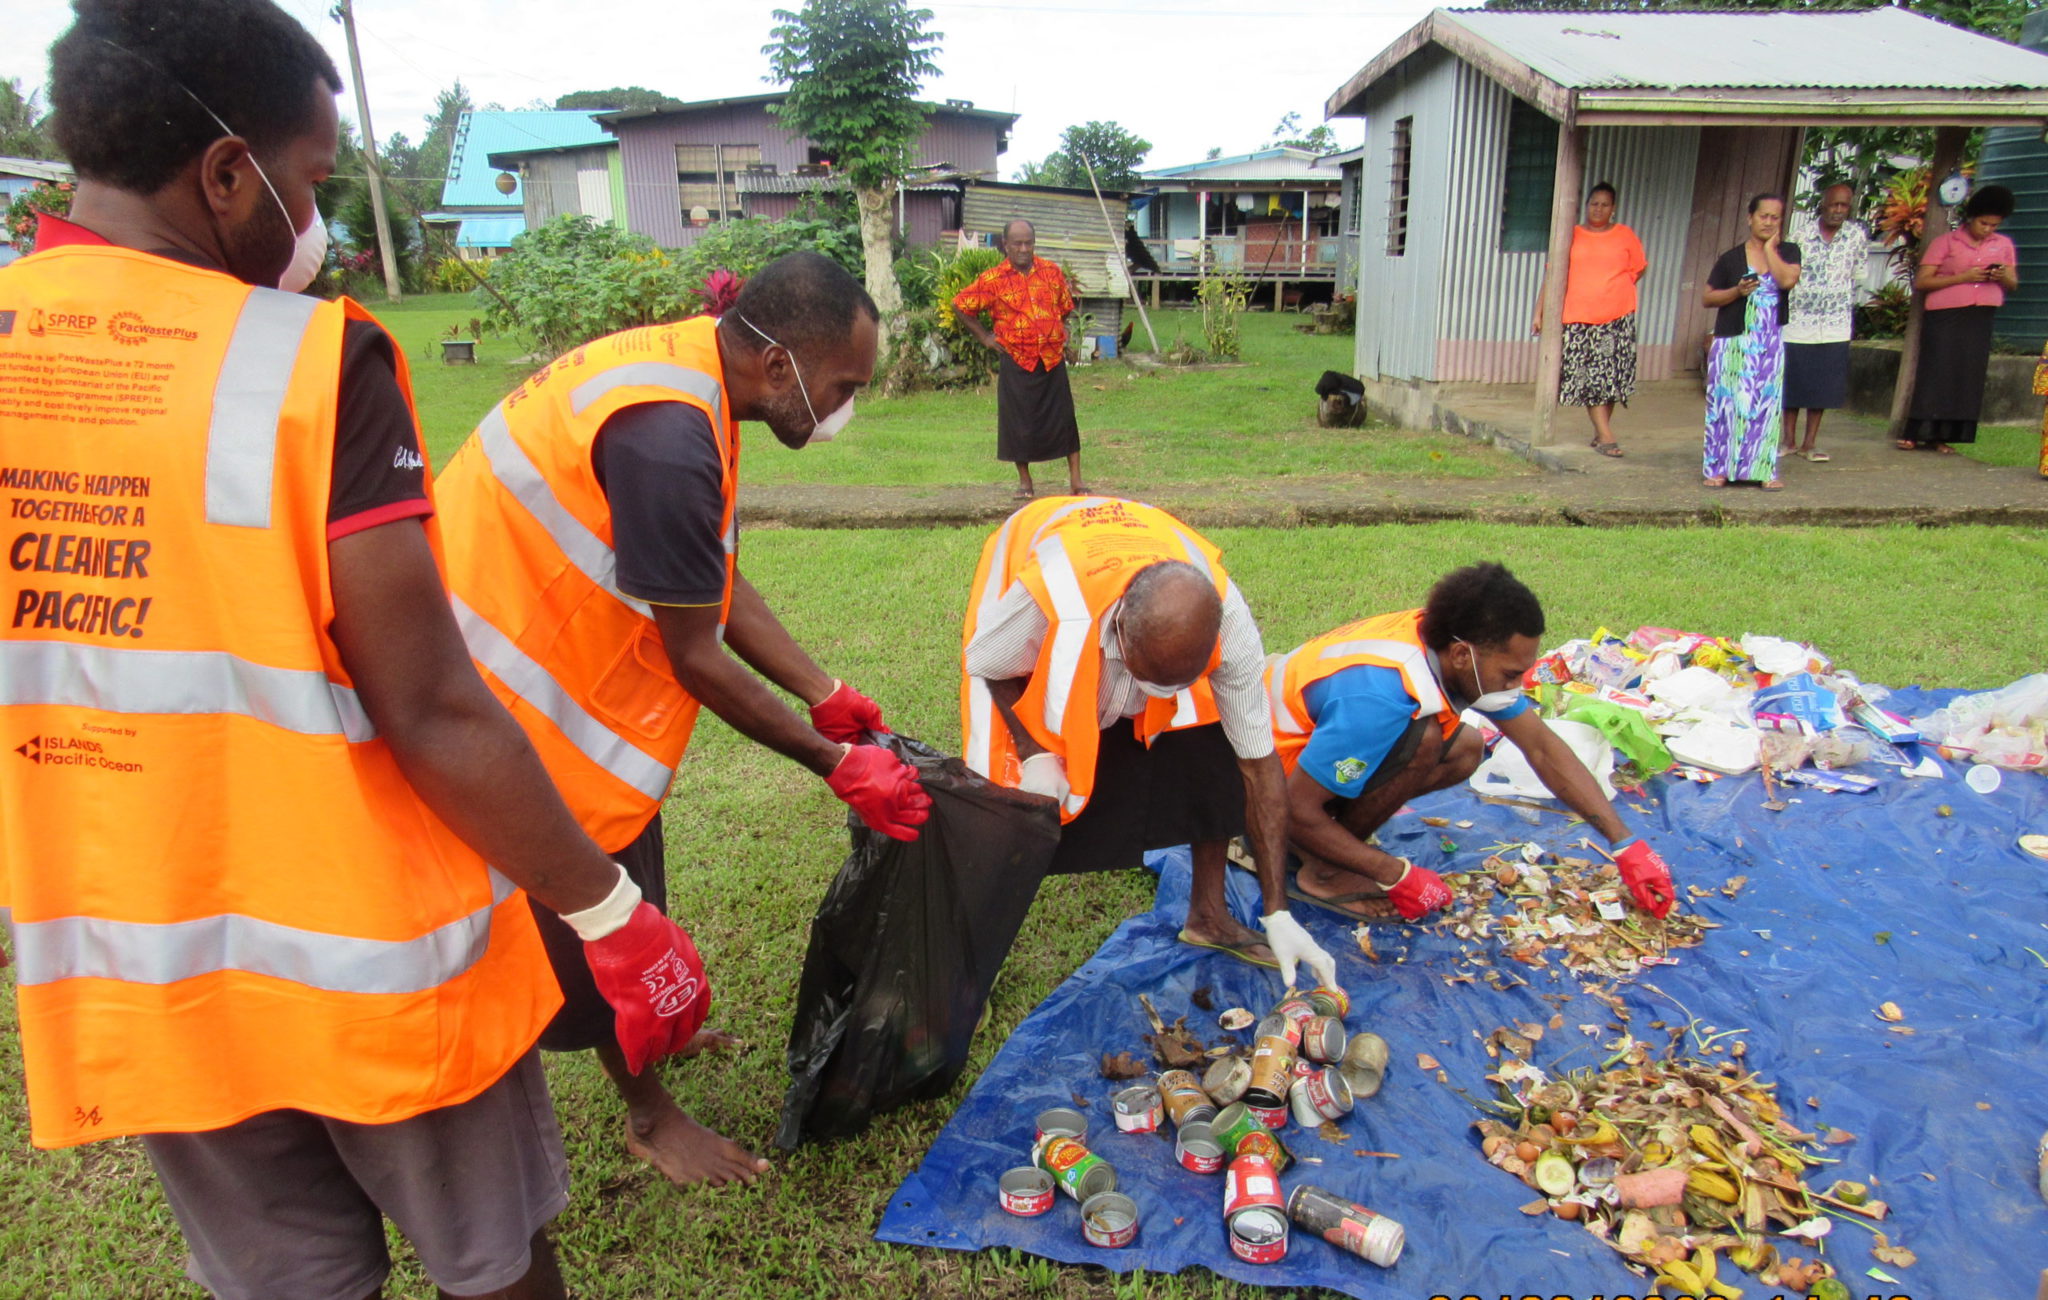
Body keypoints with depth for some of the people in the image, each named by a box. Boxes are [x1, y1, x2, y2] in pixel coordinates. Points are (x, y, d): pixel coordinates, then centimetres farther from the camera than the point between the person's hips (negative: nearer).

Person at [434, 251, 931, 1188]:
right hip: (506, 677, -9)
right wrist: (837, 764, -14)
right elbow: (695, 657, -24)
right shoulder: (665, 438, -32)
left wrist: (829, 699, 2)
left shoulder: (689, 378, 0)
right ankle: (650, 1116, 25)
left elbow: (720, 586, 5)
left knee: (624, 872, 23)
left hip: (547, 639, 10)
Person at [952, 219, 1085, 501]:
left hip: (1053, 359, 2)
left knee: (1063, 417, 1)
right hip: (1016, 361, -2)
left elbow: (1065, 308, 22)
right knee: (1018, 421, 3)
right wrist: (985, 337, 4)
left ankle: (1075, 478, 8)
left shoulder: (1052, 272, 6)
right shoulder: (993, 279, -3)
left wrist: (1061, 335, 12)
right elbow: (961, 306, 5)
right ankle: (1024, 481, 17)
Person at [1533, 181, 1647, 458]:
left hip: (1617, 318, 1)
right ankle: (1606, 437, -3)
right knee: (1589, 377, -5)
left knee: (1611, 375, 0)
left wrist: (1612, 291, 7)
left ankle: (1600, 433, 13)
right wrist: (1539, 313, 1)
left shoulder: (1625, 235, 9)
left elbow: (1638, 268, 19)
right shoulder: (1571, 235, 7)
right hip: (1578, 317, -1)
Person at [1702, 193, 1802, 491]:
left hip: (1770, 343, 1)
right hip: (1732, 341, -1)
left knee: (1767, 402, -1)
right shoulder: (1731, 258, 3)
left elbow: (1787, 280, -13)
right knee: (1726, 402, -2)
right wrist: (1737, 291, -12)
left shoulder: (1788, 252, 7)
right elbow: (1706, 298, 4)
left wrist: (1770, 247, -7)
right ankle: (1719, 468, 6)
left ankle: (1764, 469, 4)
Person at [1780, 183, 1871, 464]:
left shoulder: (1858, 235, 0)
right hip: (1797, 320, -2)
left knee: (1823, 385, 3)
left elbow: (1858, 276, 12)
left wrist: (1845, 302, 15)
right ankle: (1789, 440, 15)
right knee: (1792, 381, 3)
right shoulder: (1801, 232, -7)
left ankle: (1810, 443, 11)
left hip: (1835, 325, 2)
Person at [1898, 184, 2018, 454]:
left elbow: (2013, 284, 15)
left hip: (1980, 319, 4)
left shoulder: (2004, 245, 12)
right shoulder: (1945, 241, 0)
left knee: (1969, 376, 0)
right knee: (1936, 372, -7)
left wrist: (2004, 278, -9)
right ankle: (1916, 434, -4)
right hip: (1944, 316, -4)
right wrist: (1963, 277, -15)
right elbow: (1920, 282, -6)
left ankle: (1943, 437, 3)